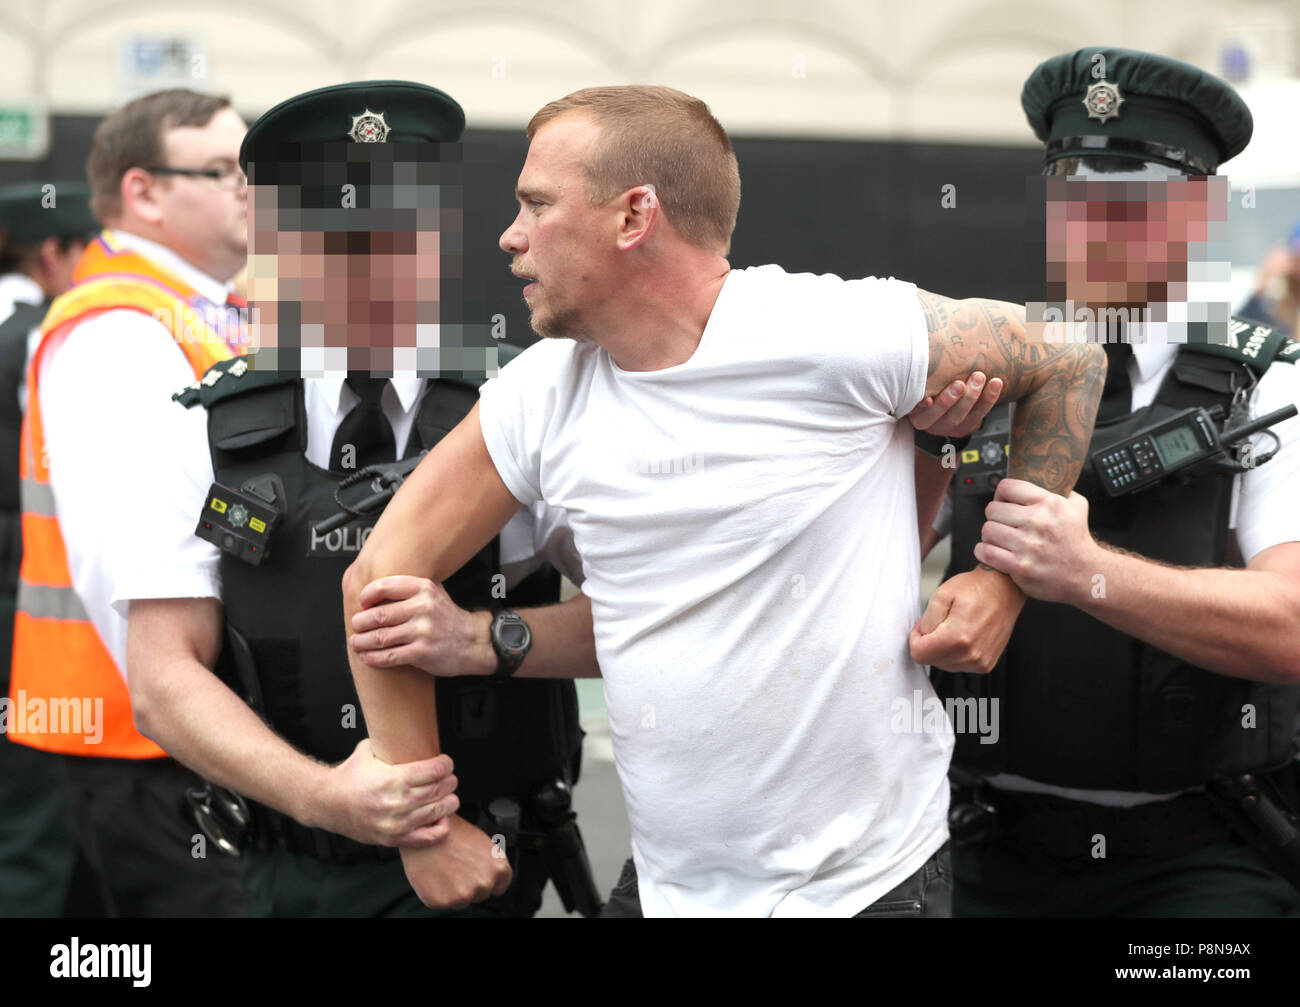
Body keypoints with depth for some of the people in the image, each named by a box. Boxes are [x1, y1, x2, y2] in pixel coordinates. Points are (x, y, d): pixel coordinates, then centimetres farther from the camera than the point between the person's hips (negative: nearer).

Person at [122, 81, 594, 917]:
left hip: (479, 877, -1)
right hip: (288, 872, 1)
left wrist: (488, 636, -20)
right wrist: (323, 795, -19)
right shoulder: (220, 438, -1)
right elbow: (164, 681, -6)